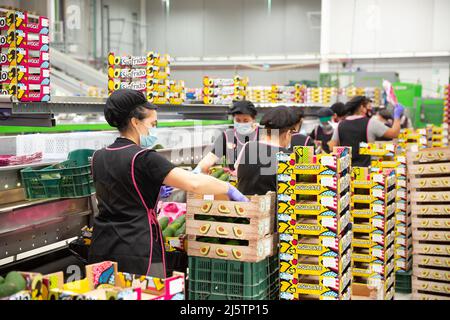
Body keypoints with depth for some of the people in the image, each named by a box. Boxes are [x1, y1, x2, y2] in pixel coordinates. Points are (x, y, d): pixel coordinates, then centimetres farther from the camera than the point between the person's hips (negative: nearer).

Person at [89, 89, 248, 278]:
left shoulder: (98, 158, 8)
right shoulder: (143, 158, -15)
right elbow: (194, 184, -22)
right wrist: (229, 189, -8)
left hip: (102, 248, 8)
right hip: (137, 252, -7)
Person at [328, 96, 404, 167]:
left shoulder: (340, 125, 6)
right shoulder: (371, 123, -7)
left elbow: (332, 148, 6)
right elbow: (394, 133, -1)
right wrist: (397, 116, 13)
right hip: (365, 167, -4)